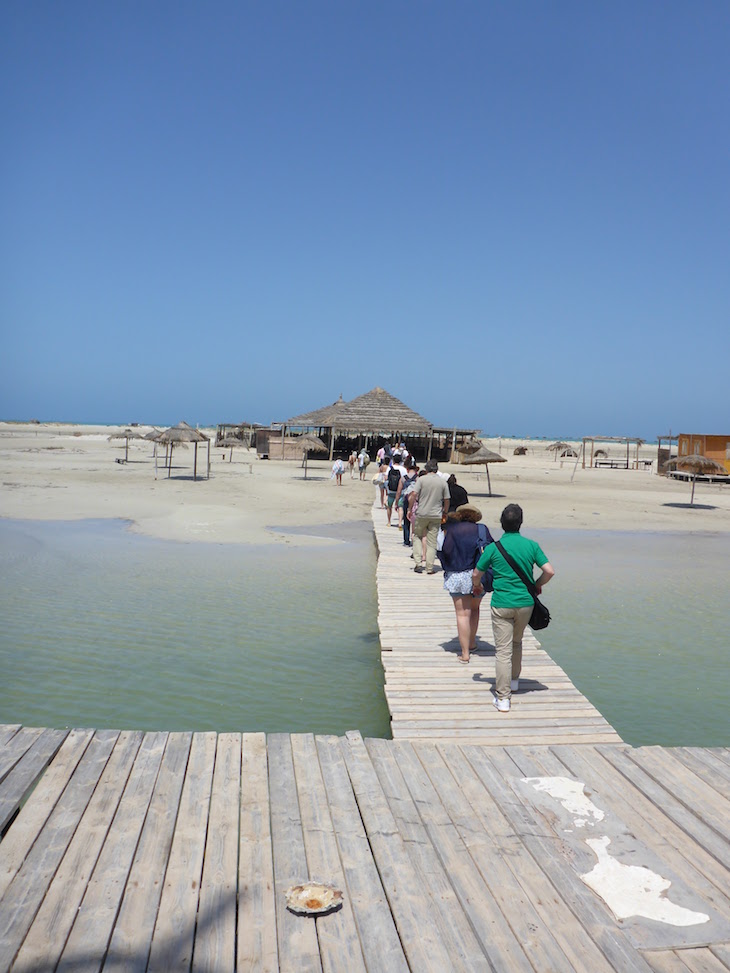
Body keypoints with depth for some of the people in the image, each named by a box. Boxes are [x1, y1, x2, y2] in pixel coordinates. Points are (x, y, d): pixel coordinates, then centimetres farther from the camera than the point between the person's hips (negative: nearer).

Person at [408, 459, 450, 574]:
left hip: (422, 514, -1)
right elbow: (446, 500, 6)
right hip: (436, 516, 2)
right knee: (432, 542, 6)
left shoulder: (421, 479, -3)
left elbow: (414, 495, -10)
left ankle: (418, 563, 4)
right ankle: (429, 568, 6)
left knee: (417, 536, 15)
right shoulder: (443, 482, 3)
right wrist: (445, 513, 20)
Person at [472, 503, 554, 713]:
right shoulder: (531, 545, -2)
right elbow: (550, 571, -4)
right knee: (516, 642, 25)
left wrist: (477, 587, 25)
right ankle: (514, 682, 41)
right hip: (525, 603, 3)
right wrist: (537, 585, 16)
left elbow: (477, 574, 3)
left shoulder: (493, 548, -6)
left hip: (501, 605, -3)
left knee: (503, 650, -2)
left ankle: (503, 698, -3)